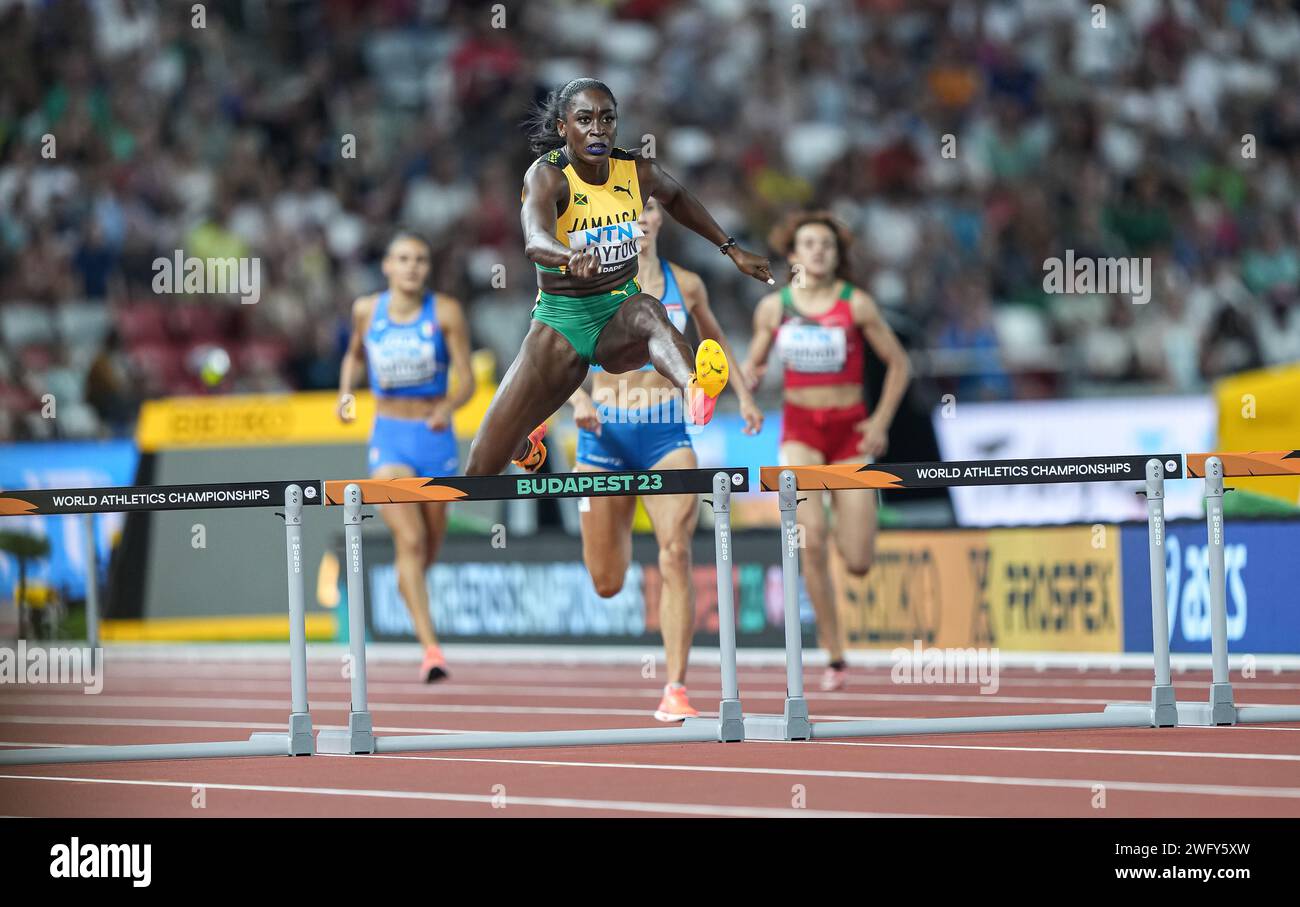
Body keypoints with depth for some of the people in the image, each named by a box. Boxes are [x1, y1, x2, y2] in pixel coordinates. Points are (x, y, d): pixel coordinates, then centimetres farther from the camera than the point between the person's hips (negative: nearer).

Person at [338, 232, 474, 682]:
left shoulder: (445, 312, -6)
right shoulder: (367, 309, 1)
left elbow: (467, 380, -6)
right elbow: (355, 353, 21)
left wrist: (448, 407, -26)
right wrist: (346, 390, 2)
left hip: (435, 437, 1)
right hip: (389, 438, -1)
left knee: (430, 546, 13)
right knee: (410, 540, -18)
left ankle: (409, 584, 51)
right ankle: (430, 649, -23)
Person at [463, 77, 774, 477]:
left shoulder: (637, 170, -4)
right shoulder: (547, 175, -17)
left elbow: (675, 197, 23)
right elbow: (535, 241, -40)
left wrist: (732, 250, 18)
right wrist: (571, 258, -62)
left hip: (619, 317, 1)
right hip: (560, 321, -1)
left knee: (647, 310, -38)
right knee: (481, 471, -4)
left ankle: (695, 391, -73)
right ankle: (527, 446, 38)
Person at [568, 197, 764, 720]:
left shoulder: (686, 285, 6)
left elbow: (712, 336, 26)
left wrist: (743, 393, 18)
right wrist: (576, 397, -24)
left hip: (667, 436, 1)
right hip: (605, 434, 0)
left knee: (676, 555, -20)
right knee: (607, 584, 7)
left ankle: (675, 690, -20)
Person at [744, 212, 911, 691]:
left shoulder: (856, 304, -5)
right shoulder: (773, 307, 2)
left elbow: (898, 363, 2)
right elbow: (753, 365, 14)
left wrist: (881, 421, -6)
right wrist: (749, 379, -10)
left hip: (850, 430, -1)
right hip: (799, 427, 1)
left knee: (858, 563, -4)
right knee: (811, 538, -21)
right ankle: (834, 656, -10)